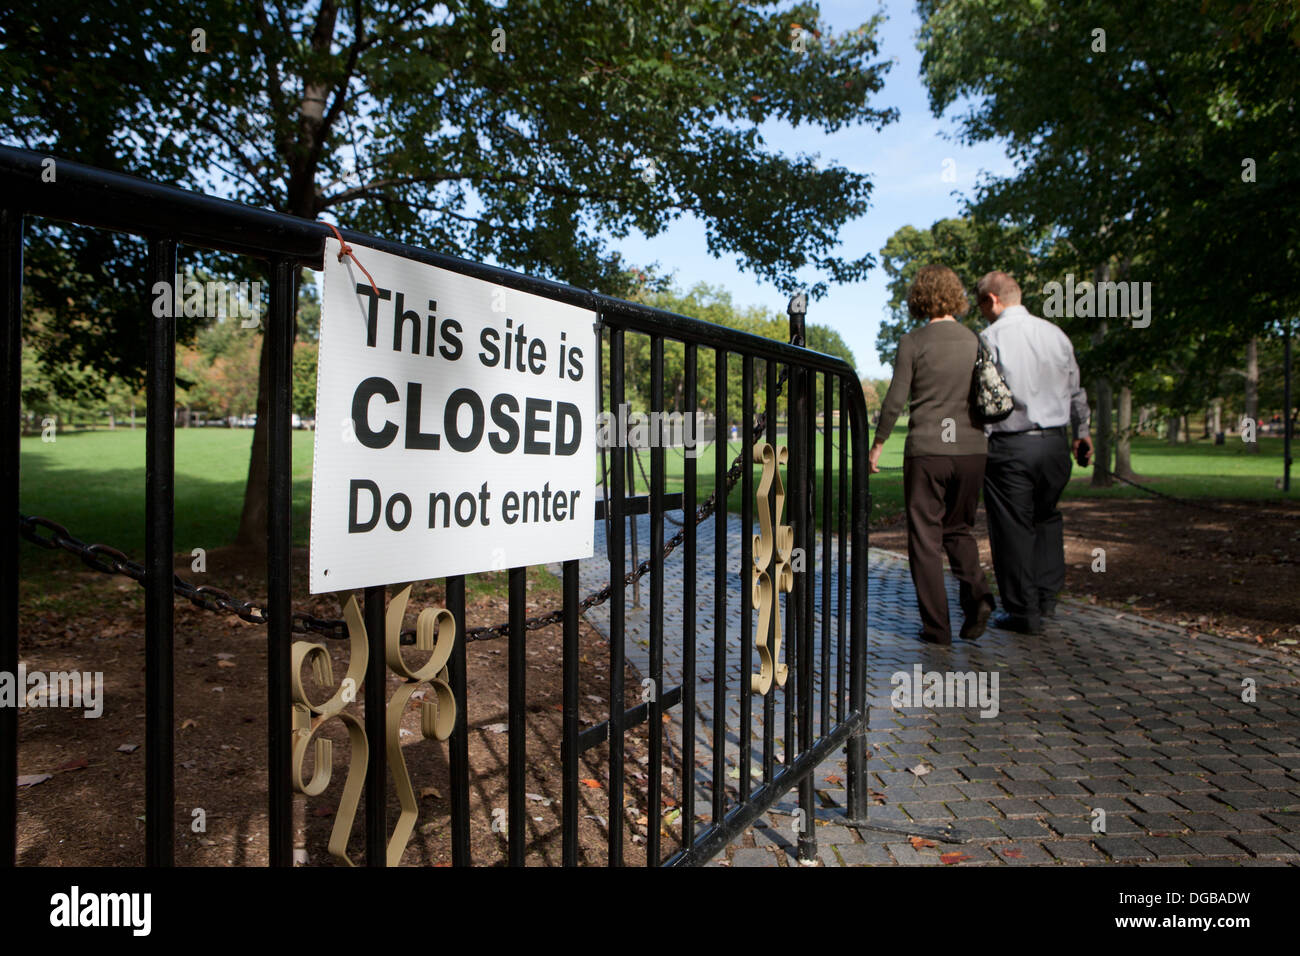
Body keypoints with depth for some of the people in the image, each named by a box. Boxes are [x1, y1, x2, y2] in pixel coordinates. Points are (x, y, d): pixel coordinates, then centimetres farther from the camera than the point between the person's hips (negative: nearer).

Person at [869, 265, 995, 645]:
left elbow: (894, 400, -8)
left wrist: (877, 445, 4)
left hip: (926, 450, -4)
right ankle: (977, 594, 0)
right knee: (958, 528, 21)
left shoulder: (913, 342, -6)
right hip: (971, 449, 4)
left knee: (926, 536, 5)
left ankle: (937, 627, 6)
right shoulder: (976, 341, 6)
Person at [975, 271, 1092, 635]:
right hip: (1055, 441, 6)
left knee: (1012, 527, 4)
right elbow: (1075, 390, 17)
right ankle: (1047, 596, 26)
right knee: (1047, 517, 22)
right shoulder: (1055, 333, 8)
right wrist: (1083, 431, 29)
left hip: (1009, 446, -6)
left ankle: (1023, 611, 12)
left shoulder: (990, 339, -10)